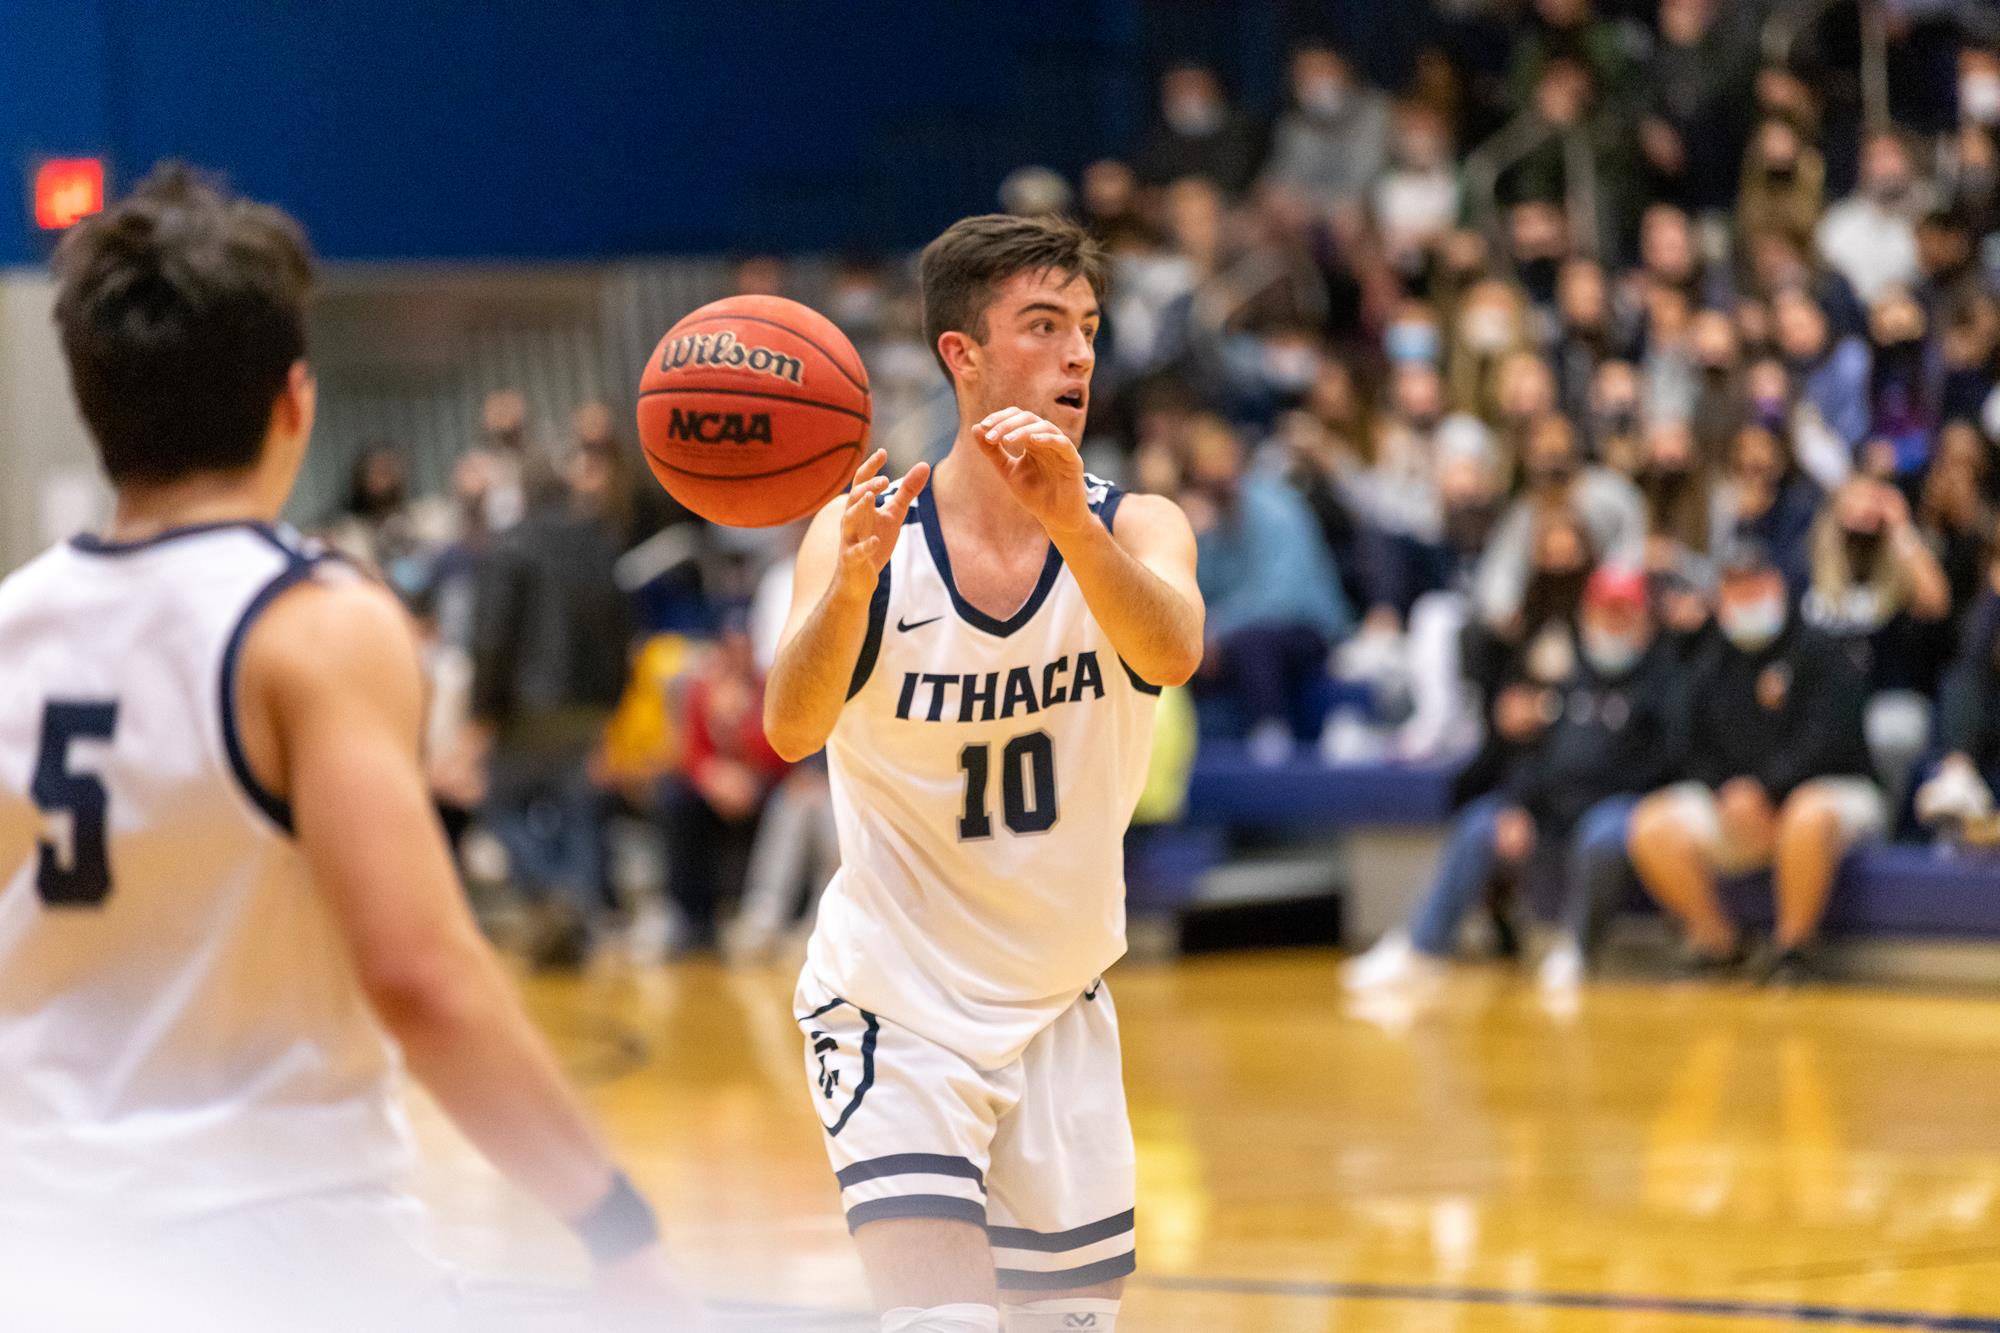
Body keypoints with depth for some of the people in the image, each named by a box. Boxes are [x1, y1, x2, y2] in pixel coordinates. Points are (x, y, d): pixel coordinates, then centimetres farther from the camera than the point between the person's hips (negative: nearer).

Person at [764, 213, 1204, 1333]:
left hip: (1062, 1012, 4)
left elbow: (1172, 653, -32)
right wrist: (852, 584, -50)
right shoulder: (869, 534, -14)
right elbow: (794, 728, -30)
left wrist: (1070, 520, -50)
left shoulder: (1136, 526, -9)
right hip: (897, 1000, -4)